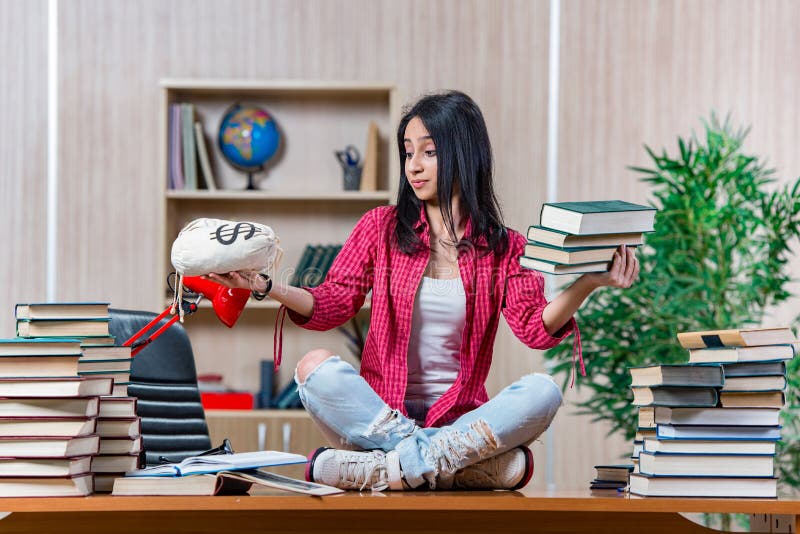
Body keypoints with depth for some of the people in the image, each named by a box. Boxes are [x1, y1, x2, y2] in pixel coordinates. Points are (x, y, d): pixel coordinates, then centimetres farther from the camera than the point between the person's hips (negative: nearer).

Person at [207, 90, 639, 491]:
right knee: (316, 367, -29)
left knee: (542, 391, -28)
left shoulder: (503, 248, 8)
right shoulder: (381, 228, 10)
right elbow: (332, 305, 3)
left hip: (460, 415, 0)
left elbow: (536, 329, -6)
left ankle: (393, 466, -36)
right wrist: (263, 287, -13)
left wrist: (587, 284, -23)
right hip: (378, 409, 1)